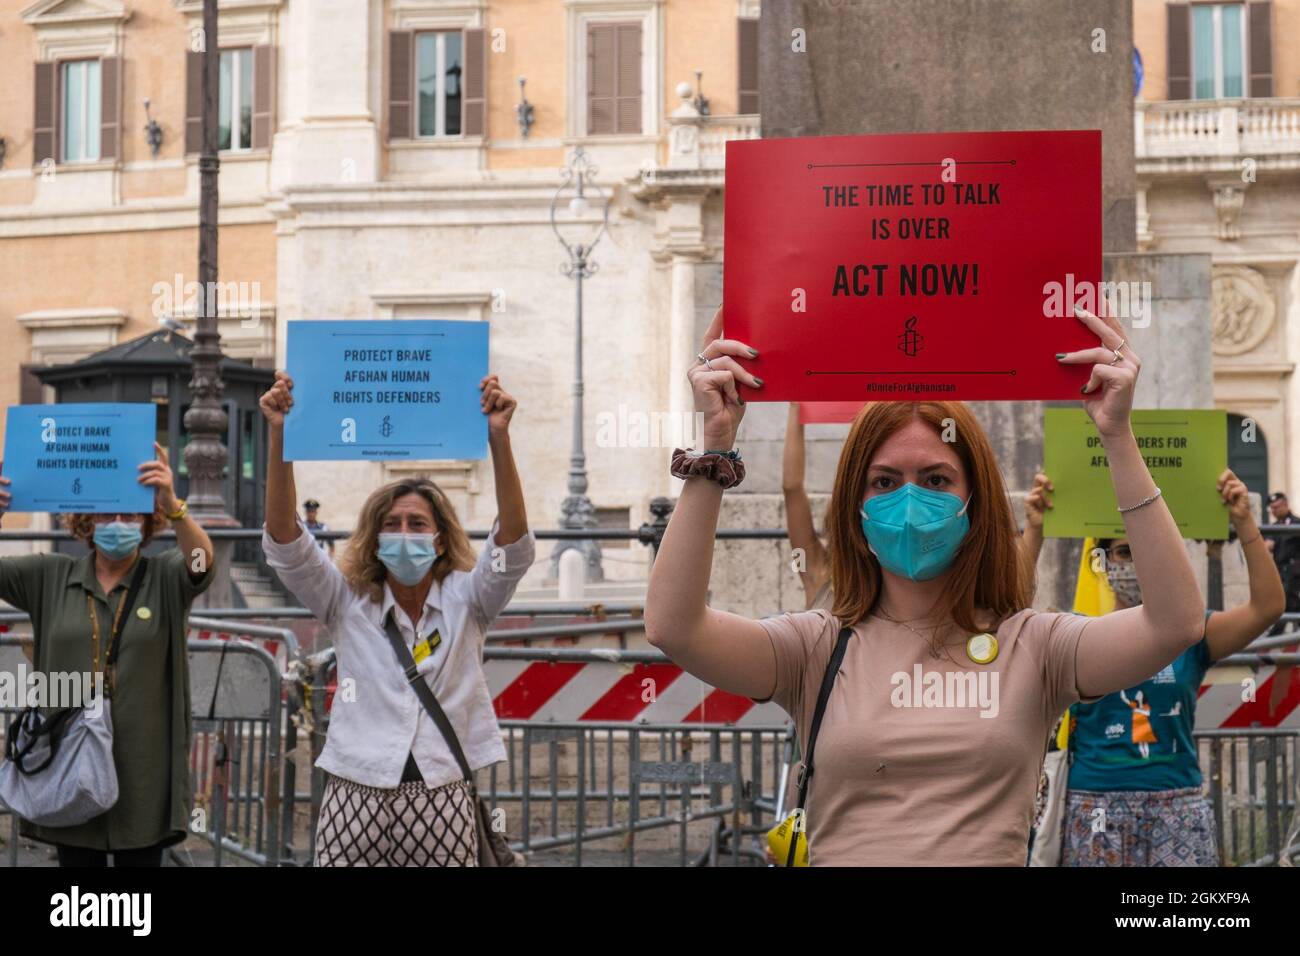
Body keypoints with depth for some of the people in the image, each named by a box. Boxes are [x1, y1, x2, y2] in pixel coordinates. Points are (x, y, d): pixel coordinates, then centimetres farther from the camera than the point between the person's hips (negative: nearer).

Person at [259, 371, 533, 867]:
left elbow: (514, 542, -12)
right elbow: (284, 541, -6)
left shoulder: (465, 602, 4)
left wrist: (499, 437, -24)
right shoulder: (347, 602, 6)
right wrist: (279, 436, -19)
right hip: (354, 804, 0)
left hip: (443, 807, 0)